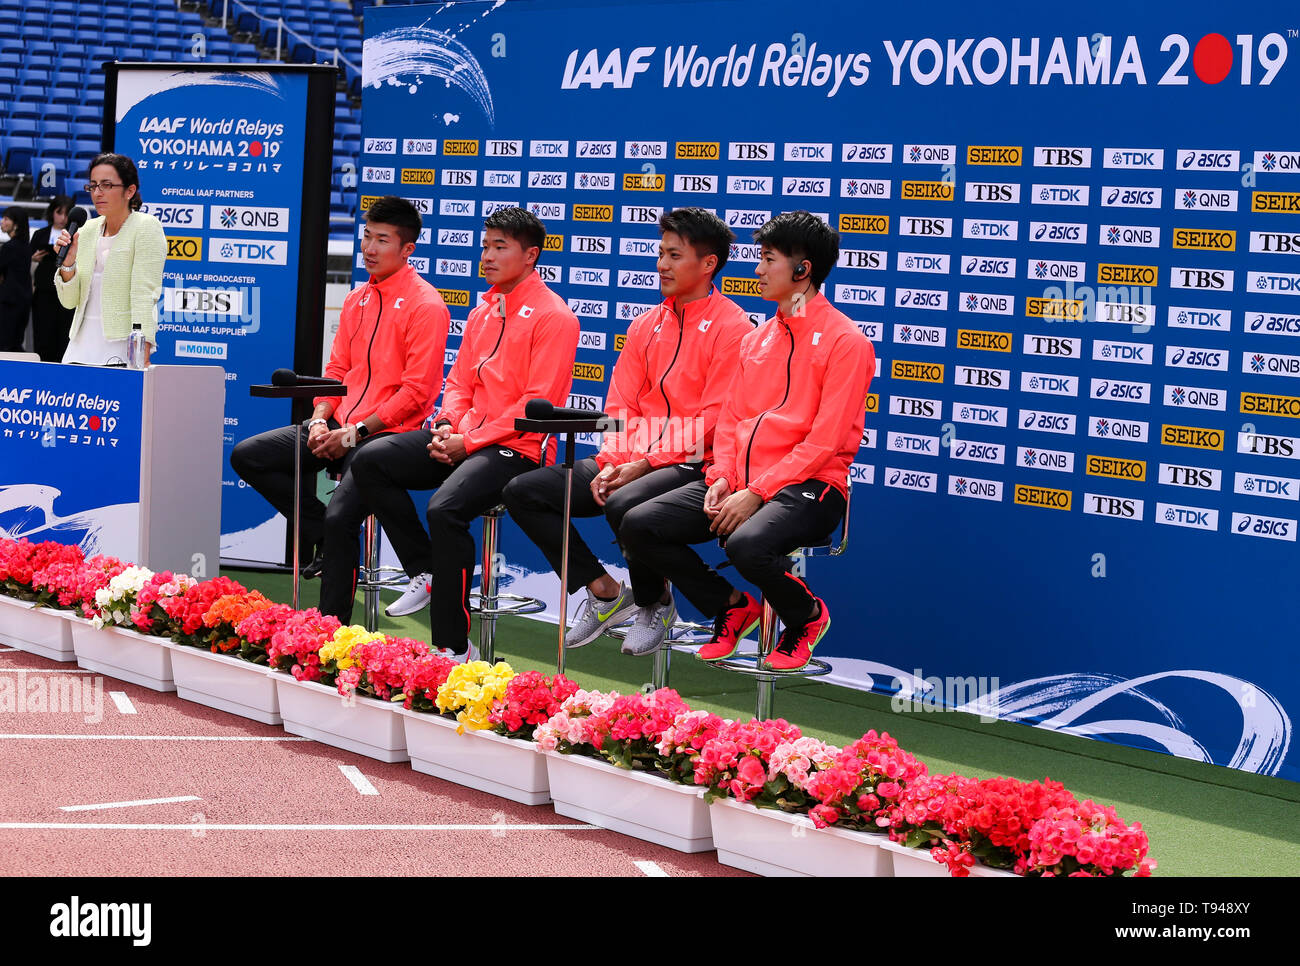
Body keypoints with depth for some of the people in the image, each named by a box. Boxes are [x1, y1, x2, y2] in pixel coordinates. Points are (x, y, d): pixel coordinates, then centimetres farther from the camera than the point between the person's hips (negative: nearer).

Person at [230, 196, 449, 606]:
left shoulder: (425, 305, -10)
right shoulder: (357, 299, 16)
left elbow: (417, 391, -14)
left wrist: (355, 432, -16)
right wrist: (320, 420, -2)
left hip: (385, 434, -8)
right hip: (338, 428, 8)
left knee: (340, 519, -25)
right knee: (246, 456, 1)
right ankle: (321, 534, 5)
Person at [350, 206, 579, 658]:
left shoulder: (552, 316, -8)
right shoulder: (483, 312, 18)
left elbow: (538, 403, -14)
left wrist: (471, 442, -17)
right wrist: (448, 426, -2)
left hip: (516, 447, -9)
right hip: (464, 438, 9)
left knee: (445, 509, -32)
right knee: (370, 461, -6)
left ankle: (451, 647, -24)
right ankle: (426, 573, 2)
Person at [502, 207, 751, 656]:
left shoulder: (730, 327, -7)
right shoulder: (646, 325, 16)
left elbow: (714, 421, -13)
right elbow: (621, 407, 13)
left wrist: (645, 463, -18)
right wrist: (612, 462, -6)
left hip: (692, 465, -7)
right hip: (632, 461, 8)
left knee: (625, 504, -38)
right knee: (523, 491, -5)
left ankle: (655, 605, -8)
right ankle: (604, 591, 4)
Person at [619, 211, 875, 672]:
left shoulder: (845, 341, -6)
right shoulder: (756, 339, 19)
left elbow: (825, 441, -13)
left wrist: (757, 493, -18)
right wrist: (722, 478, -3)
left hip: (806, 486, -7)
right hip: (741, 481, 7)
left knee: (747, 544, -37)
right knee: (638, 525, -10)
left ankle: (807, 616, -3)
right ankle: (732, 607, 8)